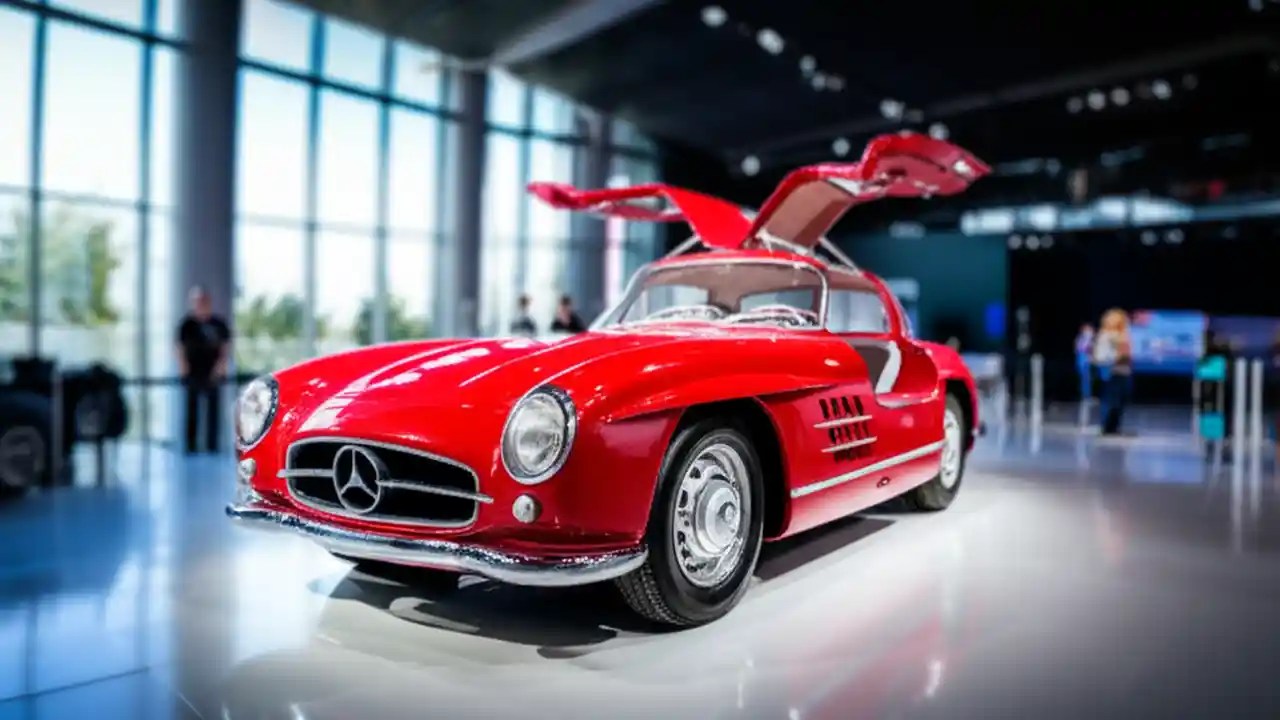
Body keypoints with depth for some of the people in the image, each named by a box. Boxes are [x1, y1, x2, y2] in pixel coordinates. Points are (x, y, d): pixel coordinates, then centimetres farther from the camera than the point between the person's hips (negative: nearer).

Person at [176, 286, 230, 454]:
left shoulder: (218, 323, 3)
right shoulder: (187, 324, -2)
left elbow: (225, 345, 8)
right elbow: (180, 347, 0)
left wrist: (221, 365, -2)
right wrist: (183, 369, -7)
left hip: (212, 375, 2)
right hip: (193, 375, -2)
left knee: (213, 410, 2)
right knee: (192, 410, 2)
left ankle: (212, 446, 8)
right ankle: (190, 446, 7)